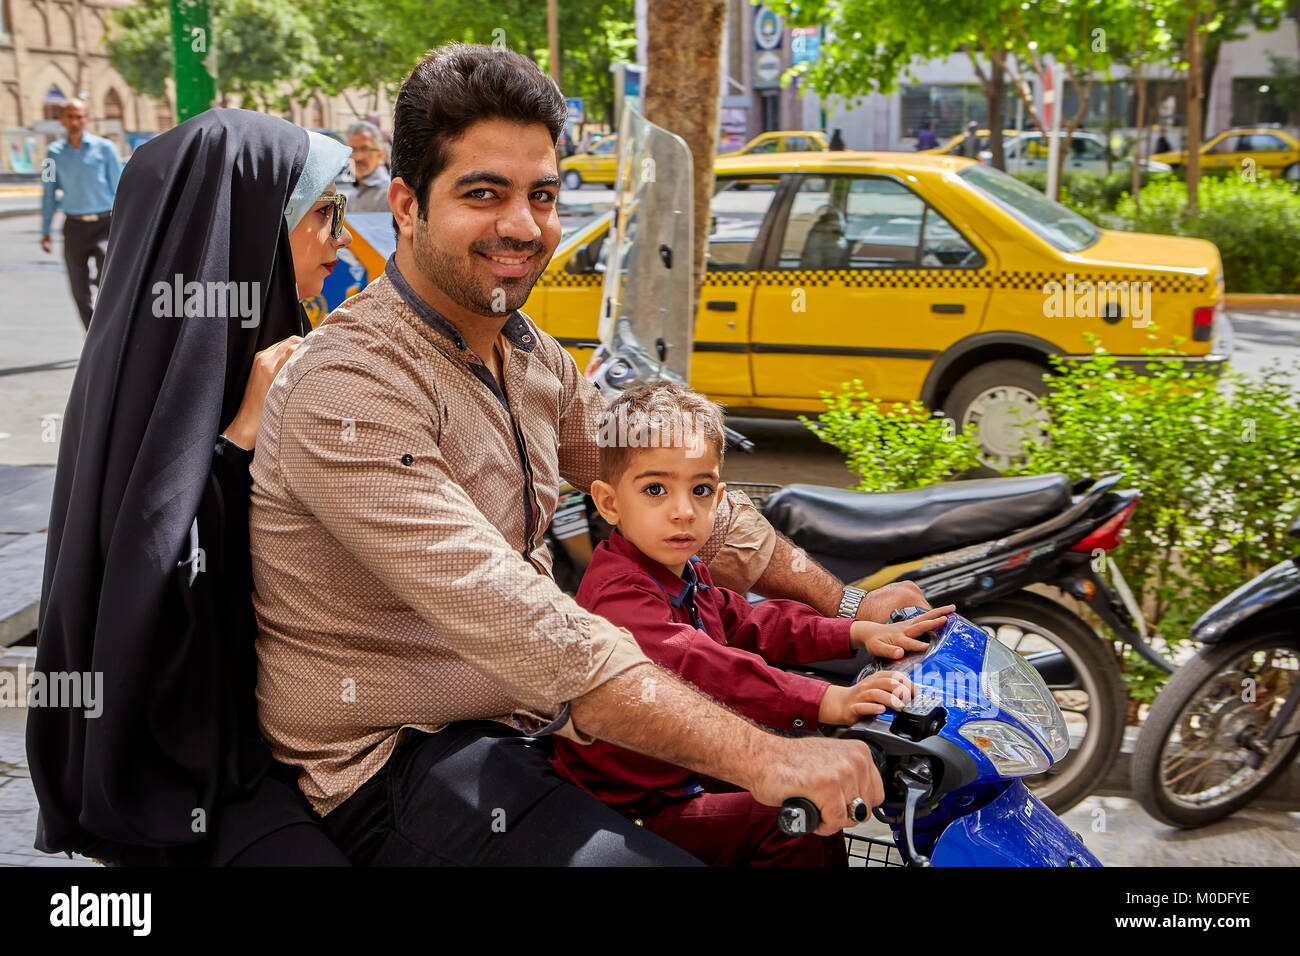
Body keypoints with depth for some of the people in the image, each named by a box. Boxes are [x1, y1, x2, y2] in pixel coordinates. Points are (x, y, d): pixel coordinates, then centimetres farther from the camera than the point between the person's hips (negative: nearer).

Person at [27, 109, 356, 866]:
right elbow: (143, 576, -25)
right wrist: (246, 432, -23)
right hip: (189, 739, -7)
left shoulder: (261, 339, 4)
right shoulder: (159, 364, -19)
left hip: (279, 696, 8)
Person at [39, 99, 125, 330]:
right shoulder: (55, 152, 7)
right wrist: (45, 231, 8)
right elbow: (49, 193, 13)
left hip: (104, 225, -3)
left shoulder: (104, 147, 0)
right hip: (74, 227, 3)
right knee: (80, 293, 6)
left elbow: (119, 188, 3)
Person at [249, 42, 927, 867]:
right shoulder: (347, 389, -24)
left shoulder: (529, 354, 5)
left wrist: (847, 605, 4)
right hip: (399, 759, -8)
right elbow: (522, 628, -33)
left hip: (527, 702, 8)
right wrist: (763, 760, -35)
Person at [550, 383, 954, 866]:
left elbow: (753, 624, 12)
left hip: (686, 771, 10)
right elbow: (702, 668, -42)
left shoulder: (685, 577, 7)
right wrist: (825, 703, -49)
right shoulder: (620, 597, -28)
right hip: (636, 814, -10)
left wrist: (857, 633, 1)